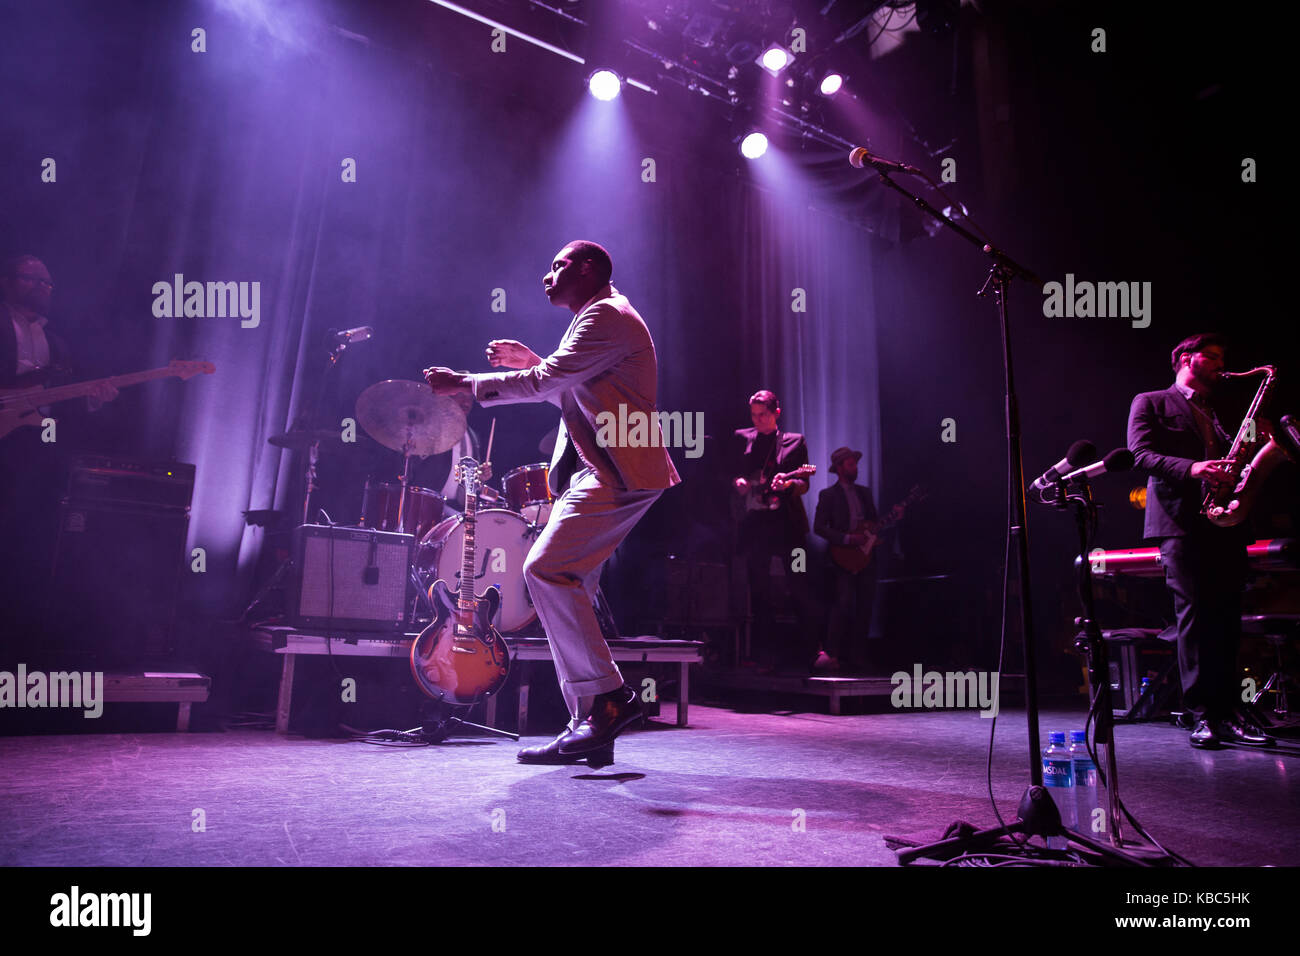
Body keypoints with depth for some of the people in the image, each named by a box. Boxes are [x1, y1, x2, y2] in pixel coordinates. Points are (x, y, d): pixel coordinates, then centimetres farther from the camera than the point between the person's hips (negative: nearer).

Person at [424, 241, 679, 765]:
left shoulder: (606, 316, -8)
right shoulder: (602, 317, 26)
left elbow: (545, 383, -15)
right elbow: (569, 386, 34)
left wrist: (464, 383, -8)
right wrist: (533, 362, 21)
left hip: (617, 472, -11)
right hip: (604, 471, 11)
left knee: (545, 570, -20)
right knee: (566, 581, 5)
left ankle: (611, 697, -12)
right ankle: (589, 726, 8)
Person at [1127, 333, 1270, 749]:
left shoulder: (1217, 414, 29)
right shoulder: (1150, 403, 10)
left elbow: (1232, 459, 22)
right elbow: (1141, 455, -5)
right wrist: (1192, 469, -20)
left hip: (1225, 523, 6)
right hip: (1182, 523, -6)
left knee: (1225, 619, 3)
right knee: (1193, 616, -10)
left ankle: (1228, 712, 6)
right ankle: (1202, 715, -7)